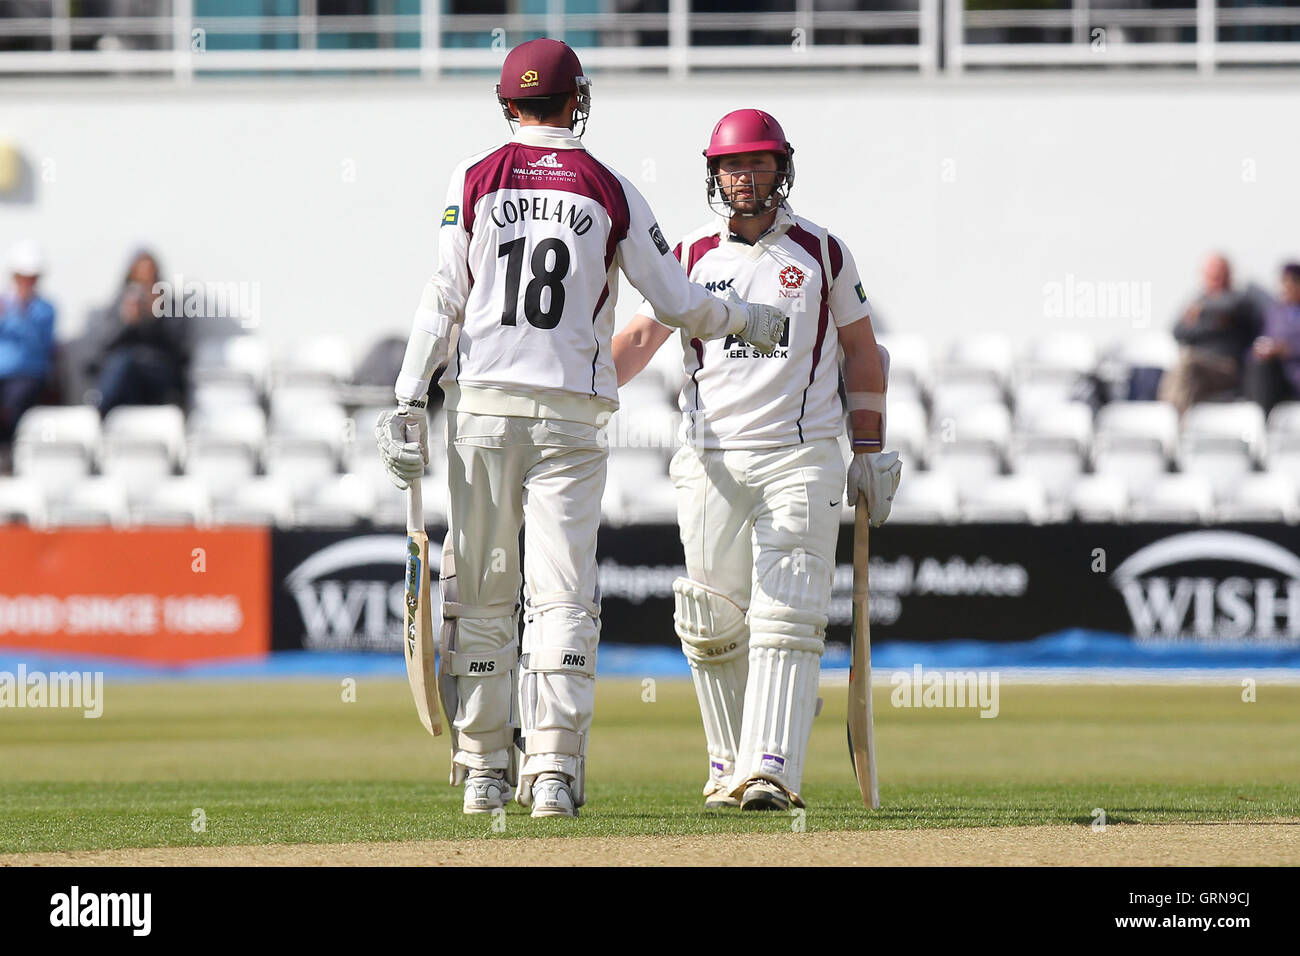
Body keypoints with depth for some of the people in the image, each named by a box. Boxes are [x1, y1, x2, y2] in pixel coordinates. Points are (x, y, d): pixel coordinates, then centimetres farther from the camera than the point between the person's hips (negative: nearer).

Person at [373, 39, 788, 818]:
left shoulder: (476, 181, 4)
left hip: (482, 403, 1)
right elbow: (678, 302, 5)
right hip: (571, 411, -1)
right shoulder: (610, 190, 4)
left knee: (481, 593, 8)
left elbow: (444, 298, -2)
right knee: (563, 593, -3)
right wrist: (752, 322, 23)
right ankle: (553, 769, -13)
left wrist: (408, 402, -1)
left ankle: (484, 772, 10)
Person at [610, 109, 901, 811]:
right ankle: (728, 766, 14)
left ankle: (771, 769, -21)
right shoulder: (692, 257, 9)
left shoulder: (821, 252, 6)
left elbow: (860, 349, 12)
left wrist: (869, 451, 7)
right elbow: (639, 338, 4)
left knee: (785, 617, -13)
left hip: (800, 459, -2)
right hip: (710, 460, 2)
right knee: (713, 623, 2)